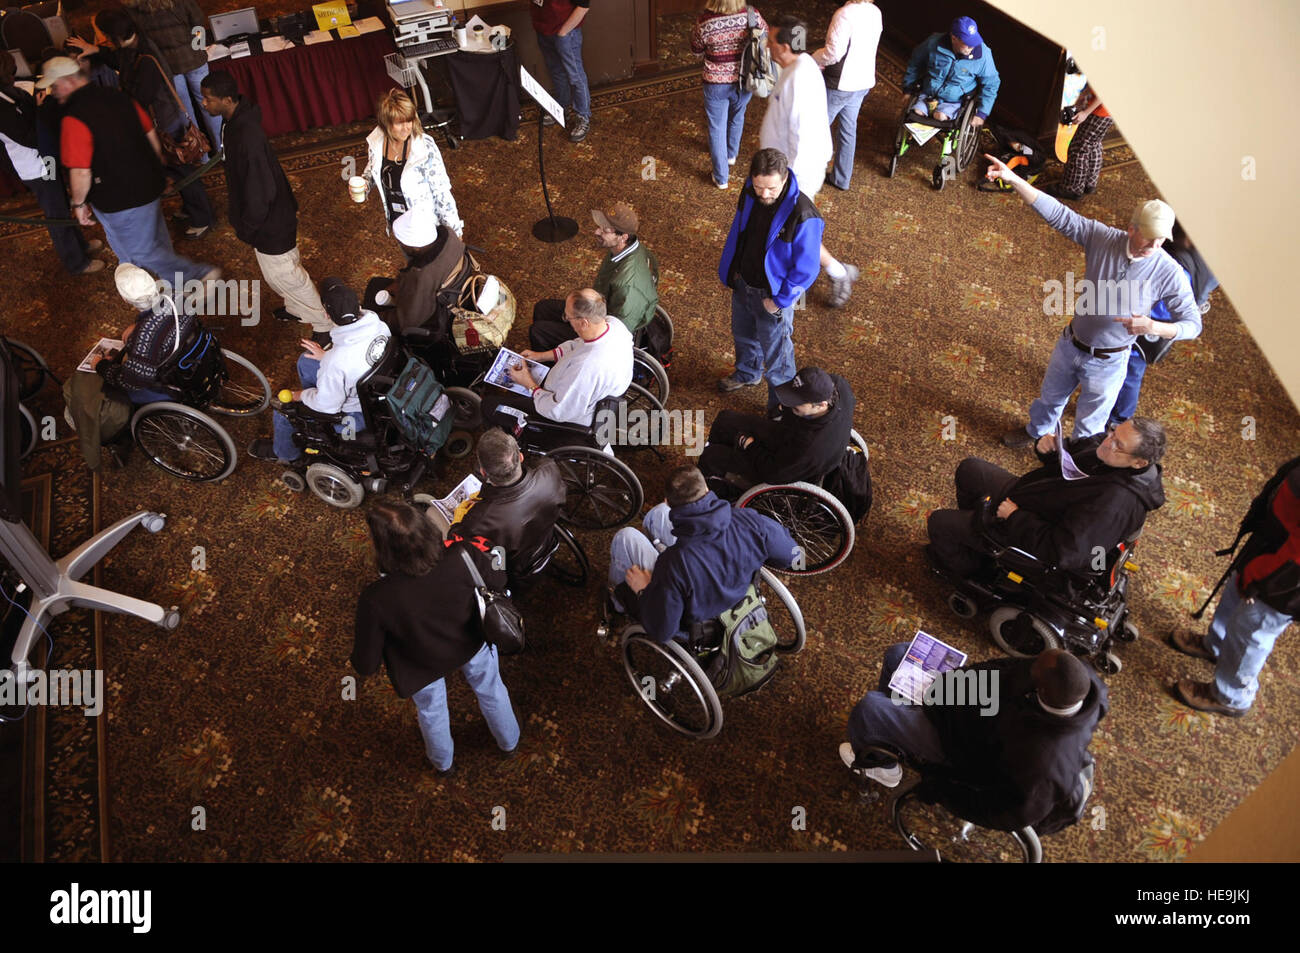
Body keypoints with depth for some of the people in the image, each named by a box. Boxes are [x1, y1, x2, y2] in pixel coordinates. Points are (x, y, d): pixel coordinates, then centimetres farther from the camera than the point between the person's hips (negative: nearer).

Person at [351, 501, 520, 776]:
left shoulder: (376, 599, -42)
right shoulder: (462, 557, -38)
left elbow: (366, 666, -26)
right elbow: (498, 581, -14)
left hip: (424, 665, -1)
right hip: (473, 644, 1)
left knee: (431, 712, 33)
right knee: (491, 691, 33)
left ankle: (443, 763, 64)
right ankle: (509, 743, 62)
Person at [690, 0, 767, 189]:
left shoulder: (705, 22, -22)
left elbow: (696, 50, -4)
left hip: (716, 84, -3)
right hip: (745, 81, 3)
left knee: (717, 128, 13)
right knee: (737, 117, 30)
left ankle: (721, 177, 20)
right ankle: (731, 154, 54)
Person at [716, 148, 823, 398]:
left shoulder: (803, 215, -33)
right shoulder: (750, 192, -14)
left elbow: (806, 269, -23)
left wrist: (779, 300, -19)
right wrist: (727, 270, 7)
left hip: (773, 295, -6)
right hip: (742, 284, 6)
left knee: (775, 354, 13)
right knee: (743, 334, 31)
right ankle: (747, 373, 62)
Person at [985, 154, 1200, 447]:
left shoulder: (1169, 272, -22)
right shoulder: (1103, 238, -19)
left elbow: (1193, 323, -16)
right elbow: (1056, 213, -22)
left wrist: (1154, 327, -37)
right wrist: (1012, 179, -30)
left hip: (1107, 362, -3)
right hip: (1070, 345, 3)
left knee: (1089, 425, 16)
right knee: (1051, 396, 29)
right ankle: (1036, 431, 60)